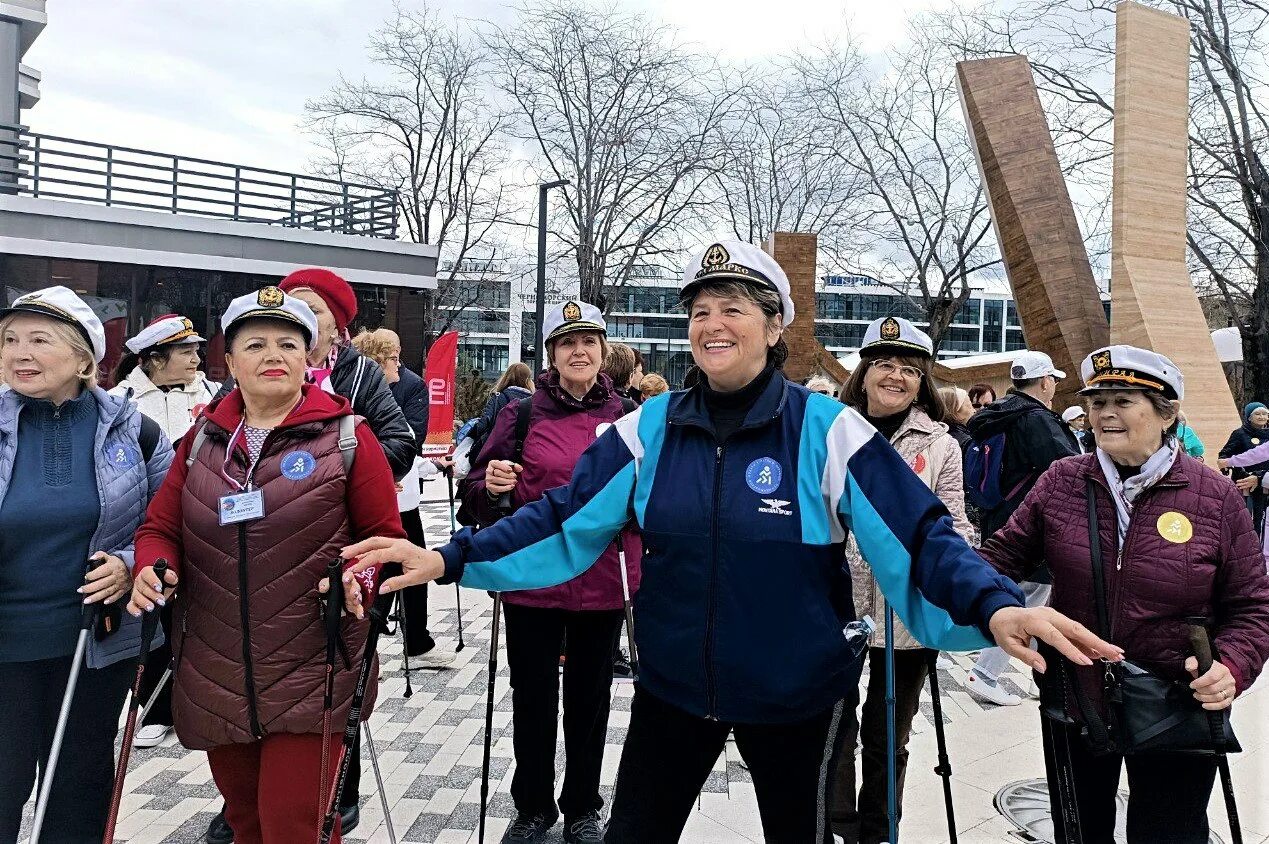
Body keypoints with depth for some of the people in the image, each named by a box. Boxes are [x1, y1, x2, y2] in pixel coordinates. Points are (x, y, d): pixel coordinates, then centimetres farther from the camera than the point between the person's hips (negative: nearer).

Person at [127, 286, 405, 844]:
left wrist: (359, 579, -20)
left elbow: (384, 538, -1)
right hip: (214, 682, 5)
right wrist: (153, 569, -8)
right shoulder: (202, 439, 8)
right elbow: (161, 527, 12)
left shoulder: (347, 436, -4)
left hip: (310, 681, -4)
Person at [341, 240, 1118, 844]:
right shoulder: (650, 429, -5)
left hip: (795, 693, -2)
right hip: (672, 686, 3)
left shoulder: (828, 430, -14)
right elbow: (563, 521, -5)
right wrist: (451, 558, -14)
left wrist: (996, 605, -35)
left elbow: (918, 535, -17)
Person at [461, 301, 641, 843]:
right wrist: (491, 483, -19)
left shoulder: (628, 416, 3)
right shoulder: (521, 415, -1)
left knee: (590, 698, 15)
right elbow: (480, 501, 2)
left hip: (604, 583, 1)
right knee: (533, 699, 11)